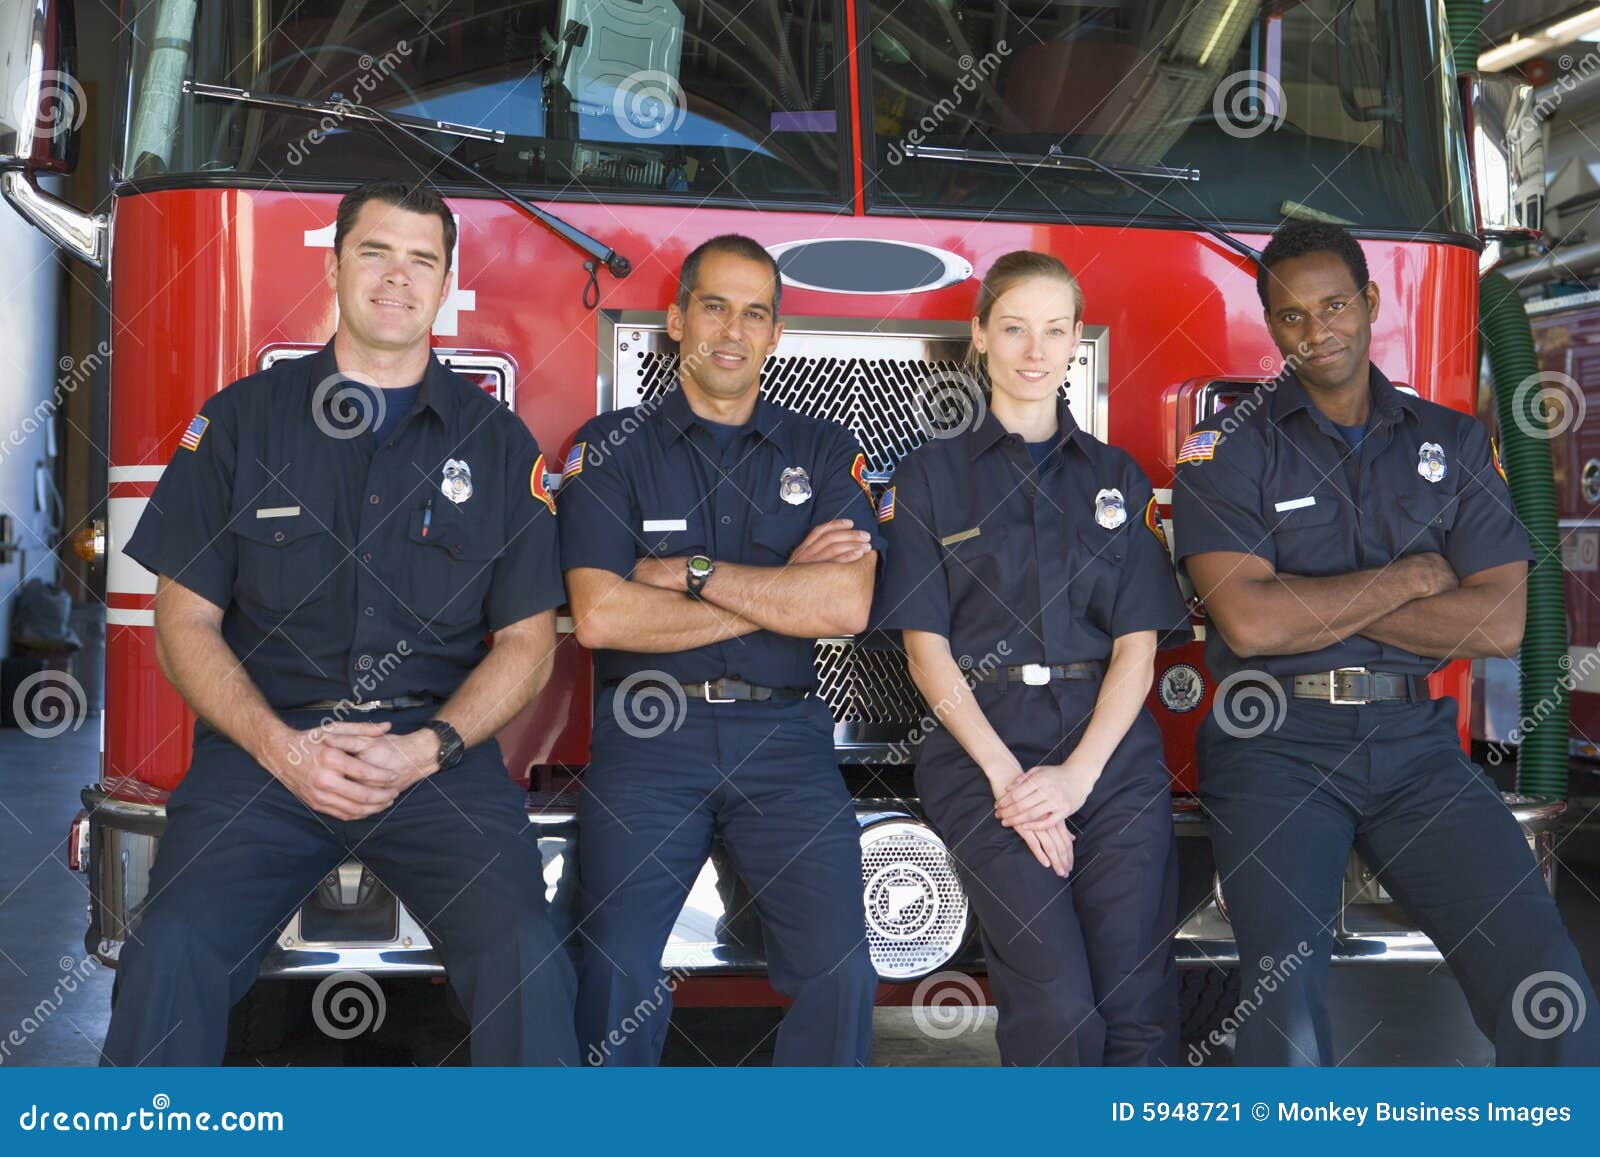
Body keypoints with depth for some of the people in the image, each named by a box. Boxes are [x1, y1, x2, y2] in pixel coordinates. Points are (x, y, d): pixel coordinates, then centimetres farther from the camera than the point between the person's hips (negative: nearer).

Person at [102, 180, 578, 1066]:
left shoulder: (499, 443, 10)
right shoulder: (239, 420, 10)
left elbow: (527, 639, 9)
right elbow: (186, 623, 7)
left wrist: (426, 750, -8)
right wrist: (281, 748, -9)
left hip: (439, 750, 0)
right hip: (264, 743, 0)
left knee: (525, 958, -25)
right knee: (171, 951, -25)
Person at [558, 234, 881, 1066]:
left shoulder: (825, 453, 12)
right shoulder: (611, 448, 8)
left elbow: (846, 606, -4)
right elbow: (599, 615, -7)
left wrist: (691, 572, -7)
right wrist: (779, 594, -4)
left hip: (781, 733, 1)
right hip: (647, 735, -1)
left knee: (839, 970, -12)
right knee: (618, 972, -14)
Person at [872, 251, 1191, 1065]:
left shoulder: (1118, 479, 17)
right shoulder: (930, 477, 10)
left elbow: (1139, 642, 8)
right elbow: (926, 646, 2)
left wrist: (1077, 775, -7)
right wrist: (1006, 775, -10)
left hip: (1111, 747, 3)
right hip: (983, 747, -2)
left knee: (1139, 1012, -7)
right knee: (1056, 1012, -16)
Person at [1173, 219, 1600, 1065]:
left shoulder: (1453, 444, 12)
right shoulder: (1228, 448, 2)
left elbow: (1500, 623, 0)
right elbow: (1250, 622, -12)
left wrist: (1312, 606, -6)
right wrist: (1409, 578, -2)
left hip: (1413, 740, 3)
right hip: (1274, 744, -3)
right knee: (1287, 1013, -21)